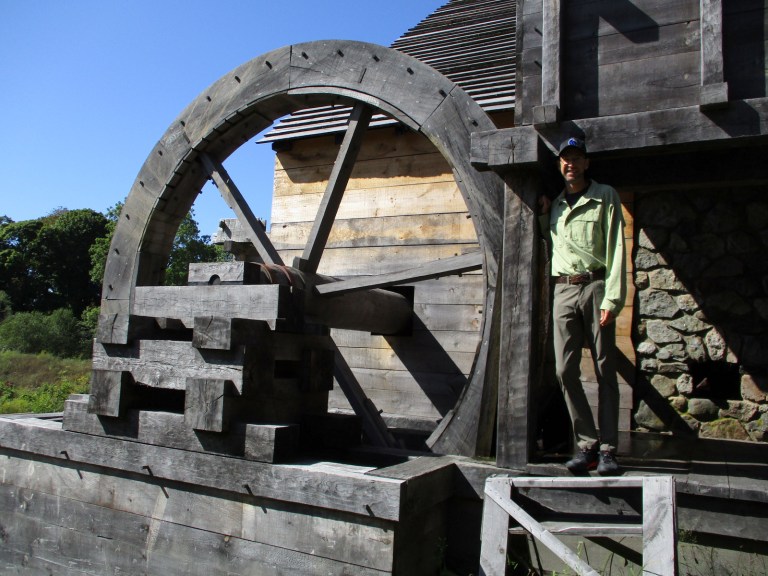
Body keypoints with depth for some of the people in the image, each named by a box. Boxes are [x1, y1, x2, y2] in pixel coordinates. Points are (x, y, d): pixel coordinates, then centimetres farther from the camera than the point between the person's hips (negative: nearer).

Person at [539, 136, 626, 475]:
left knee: (605, 371, -1)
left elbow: (616, 248, -4)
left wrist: (612, 299, -13)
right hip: (563, 290, 4)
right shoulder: (555, 204, 19)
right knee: (565, 371, -3)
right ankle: (587, 444, 5)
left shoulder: (605, 197, 5)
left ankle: (608, 449, 4)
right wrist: (543, 214, 13)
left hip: (595, 287, -4)